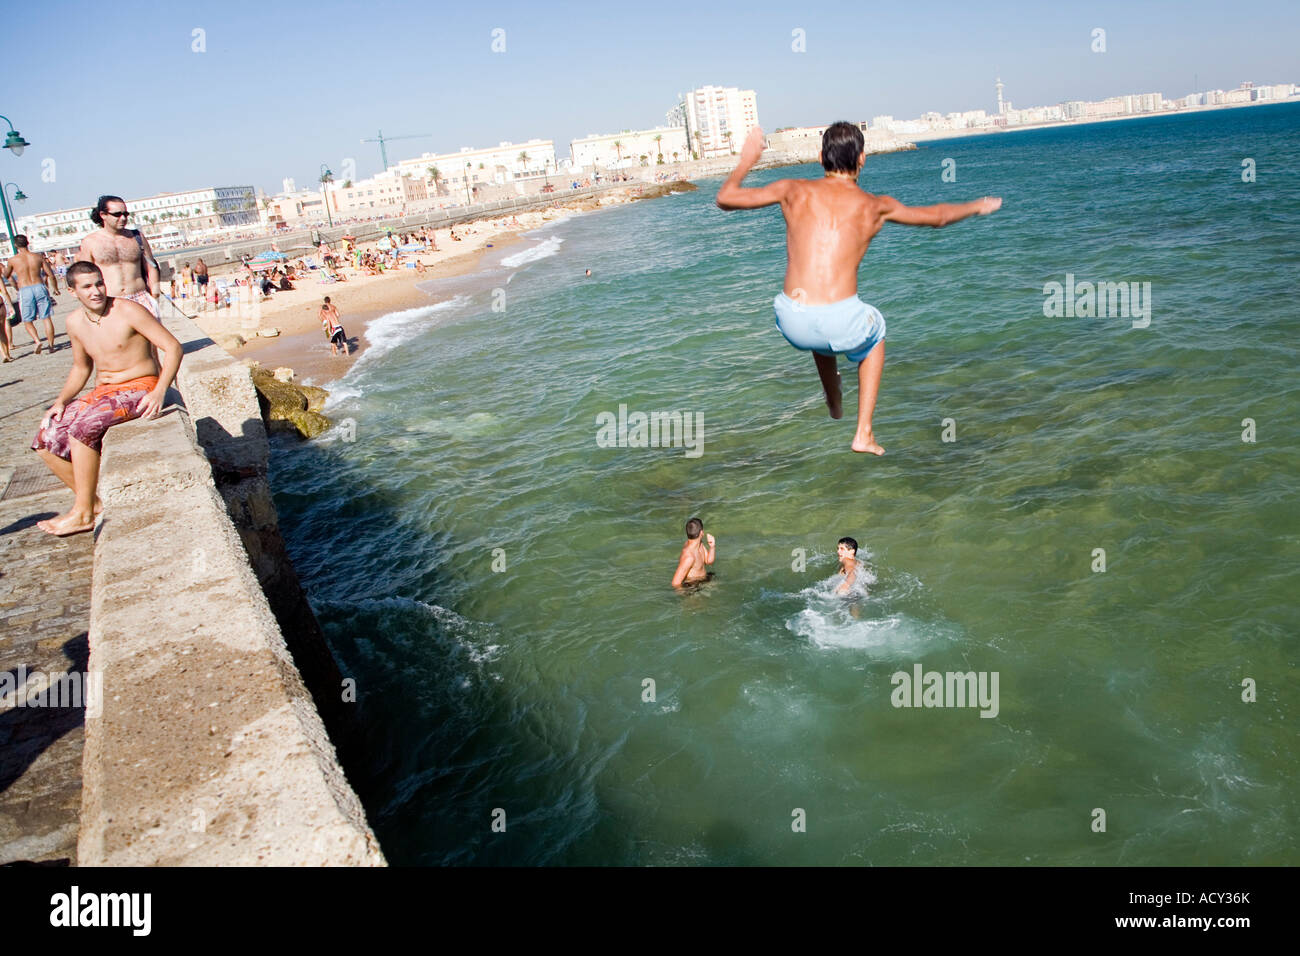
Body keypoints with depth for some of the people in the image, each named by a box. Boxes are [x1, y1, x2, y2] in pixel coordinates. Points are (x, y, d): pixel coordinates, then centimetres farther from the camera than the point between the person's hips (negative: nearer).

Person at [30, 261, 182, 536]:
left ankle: (84, 512, -19)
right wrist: (61, 401, 5)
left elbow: (173, 347, -15)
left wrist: (159, 392, -28)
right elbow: (81, 367, 21)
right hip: (103, 391, 7)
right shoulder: (75, 322, 7)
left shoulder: (128, 311, -12)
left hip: (138, 388, -7)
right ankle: (94, 502, 2)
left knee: (81, 425, -31)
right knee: (46, 440, -7)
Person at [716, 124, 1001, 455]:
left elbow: (725, 198, 18)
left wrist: (746, 161, 36)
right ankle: (864, 433, 29)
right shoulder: (875, 206, 10)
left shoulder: (794, 191, 9)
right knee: (875, 331, 36)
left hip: (793, 323, 2)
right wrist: (976, 206, 47)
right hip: (840, 323, -2)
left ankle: (835, 403, 61)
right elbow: (937, 216, 27)